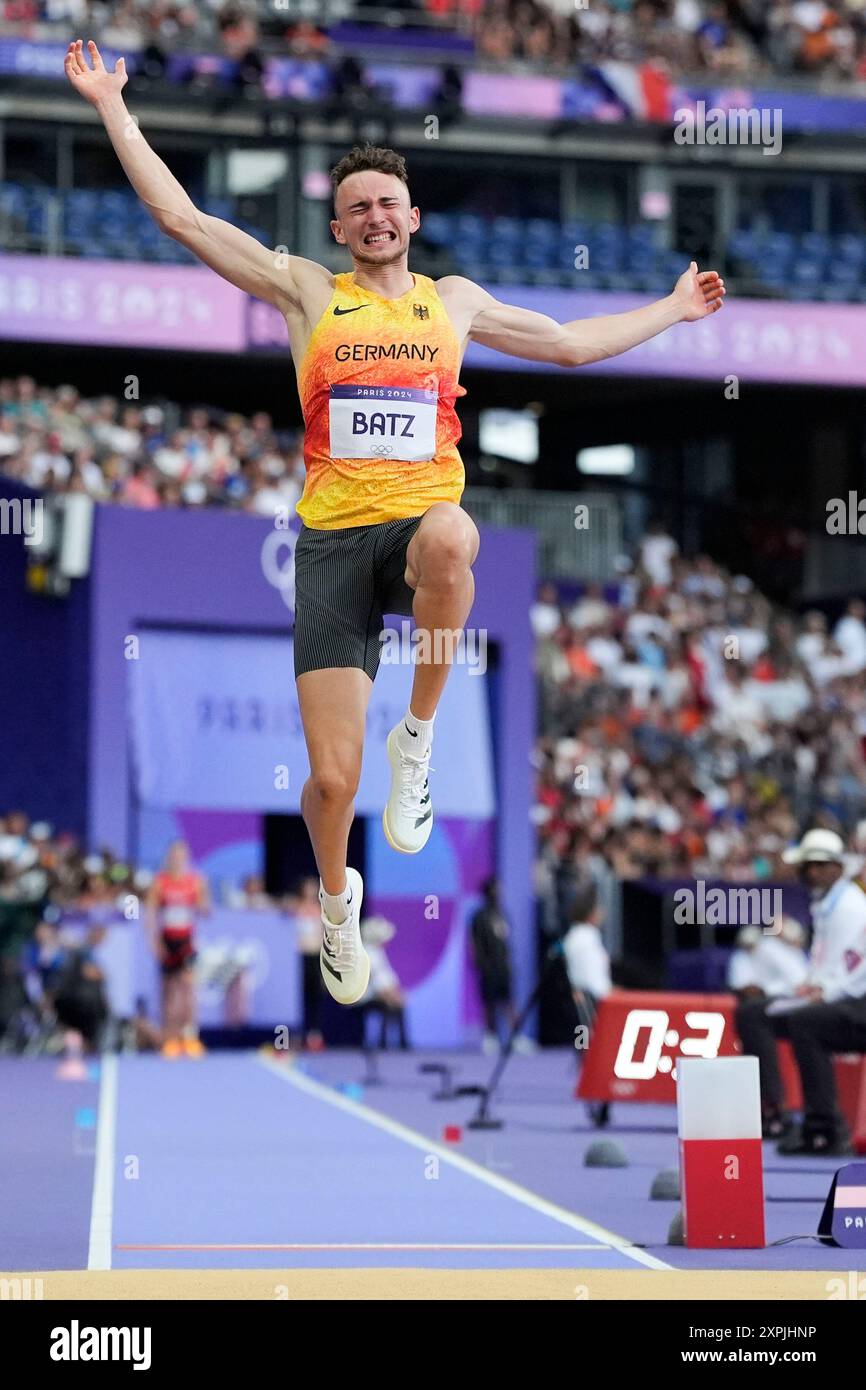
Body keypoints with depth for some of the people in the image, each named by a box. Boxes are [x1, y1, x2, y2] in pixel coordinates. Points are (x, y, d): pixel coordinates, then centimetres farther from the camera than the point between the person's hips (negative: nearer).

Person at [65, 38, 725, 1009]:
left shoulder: (454, 301, 18)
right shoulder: (306, 291, 11)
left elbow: (572, 343, 32)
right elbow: (179, 215, 8)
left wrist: (672, 311, 38)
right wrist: (112, 106, 7)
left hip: (424, 520, 1)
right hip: (333, 538, -1)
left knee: (450, 537, -42)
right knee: (332, 779, -10)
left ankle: (419, 734, -19)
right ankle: (338, 894, 25)